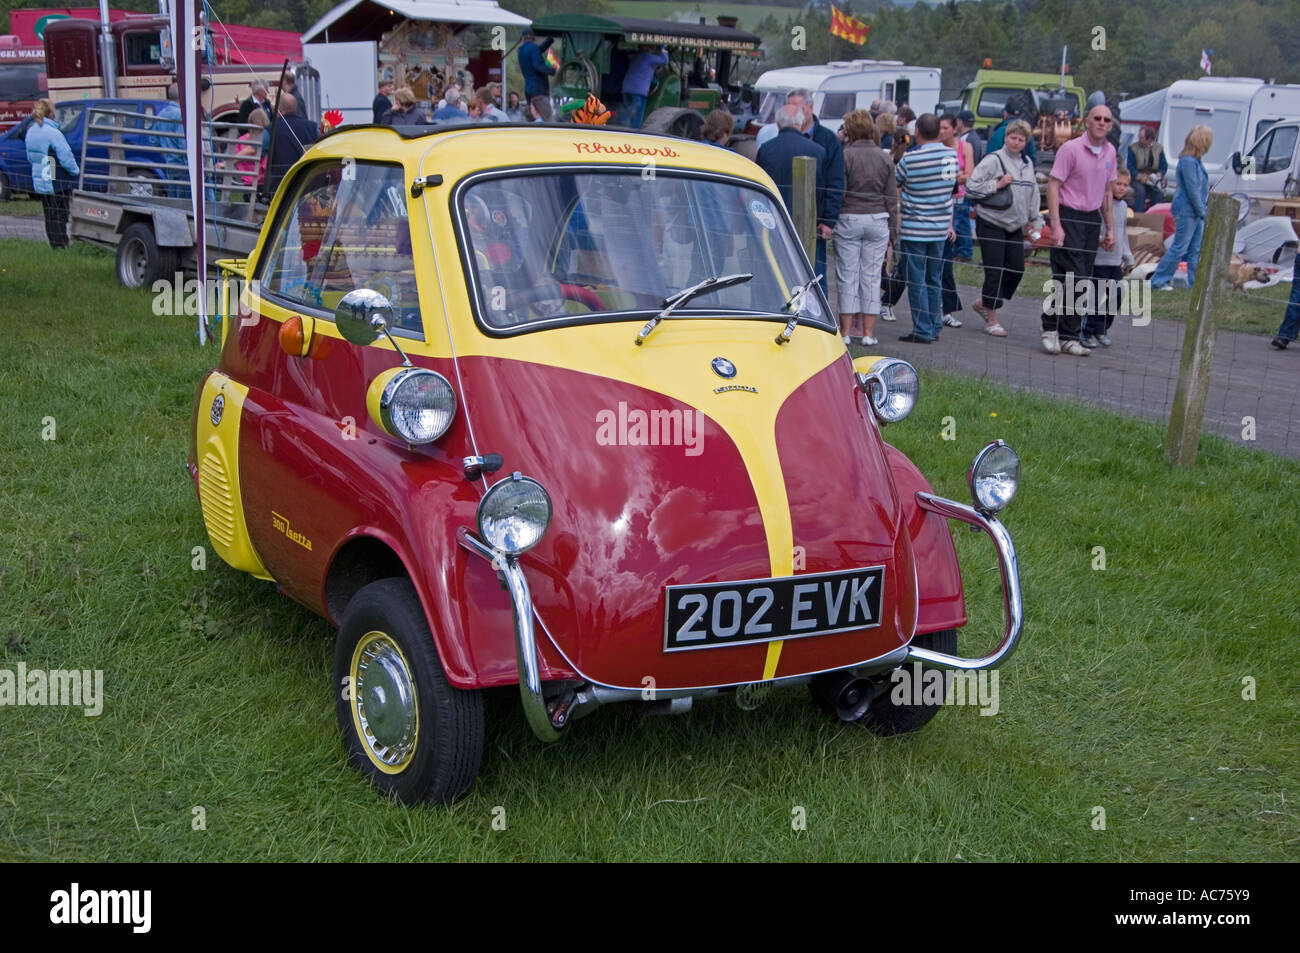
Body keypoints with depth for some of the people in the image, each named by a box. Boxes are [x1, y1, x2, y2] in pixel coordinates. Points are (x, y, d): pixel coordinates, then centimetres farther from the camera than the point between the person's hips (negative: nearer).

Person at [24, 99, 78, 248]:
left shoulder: (31, 131, 7)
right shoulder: (53, 132, -19)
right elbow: (66, 158, -20)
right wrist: (76, 171, -5)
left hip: (39, 183, 8)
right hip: (56, 184, -8)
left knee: (49, 216, 14)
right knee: (60, 216, -1)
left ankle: (54, 245, 18)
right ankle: (61, 245, 0)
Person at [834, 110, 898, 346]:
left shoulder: (845, 156, -7)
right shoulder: (884, 158, 6)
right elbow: (892, 199, 8)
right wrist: (892, 234, 13)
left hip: (849, 219, -3)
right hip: (878, 221, 3)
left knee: (847, 277, 2)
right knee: (872, 277, 7)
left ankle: (845, 332, 4)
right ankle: (868, 333, 8)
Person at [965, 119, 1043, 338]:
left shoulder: (1028, 163, 12)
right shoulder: (993, 160, -10)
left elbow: (1033, 194, 21)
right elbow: (971, 186, -14)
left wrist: (1036, 220, 17)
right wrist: (997, 184, -18)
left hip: (1015, 227, 7)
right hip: (991, 223, -7)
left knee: (1017, 269, 3)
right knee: (995, 271, -6)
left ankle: (983, 303, 22)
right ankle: (991, 320, 6)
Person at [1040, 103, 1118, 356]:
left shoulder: (1110, 152, 10)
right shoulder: (1071, 149, -9)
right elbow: (1053, 185, -11)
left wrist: (1109, 228, 18)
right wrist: (1056, 226, -18)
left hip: (1093, 219, 6)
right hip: (1069, 217, -6)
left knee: (1082, 283, 5)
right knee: (1072, 279, -14)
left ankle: (1068, 338, 9)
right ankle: (1051, 328, 2)